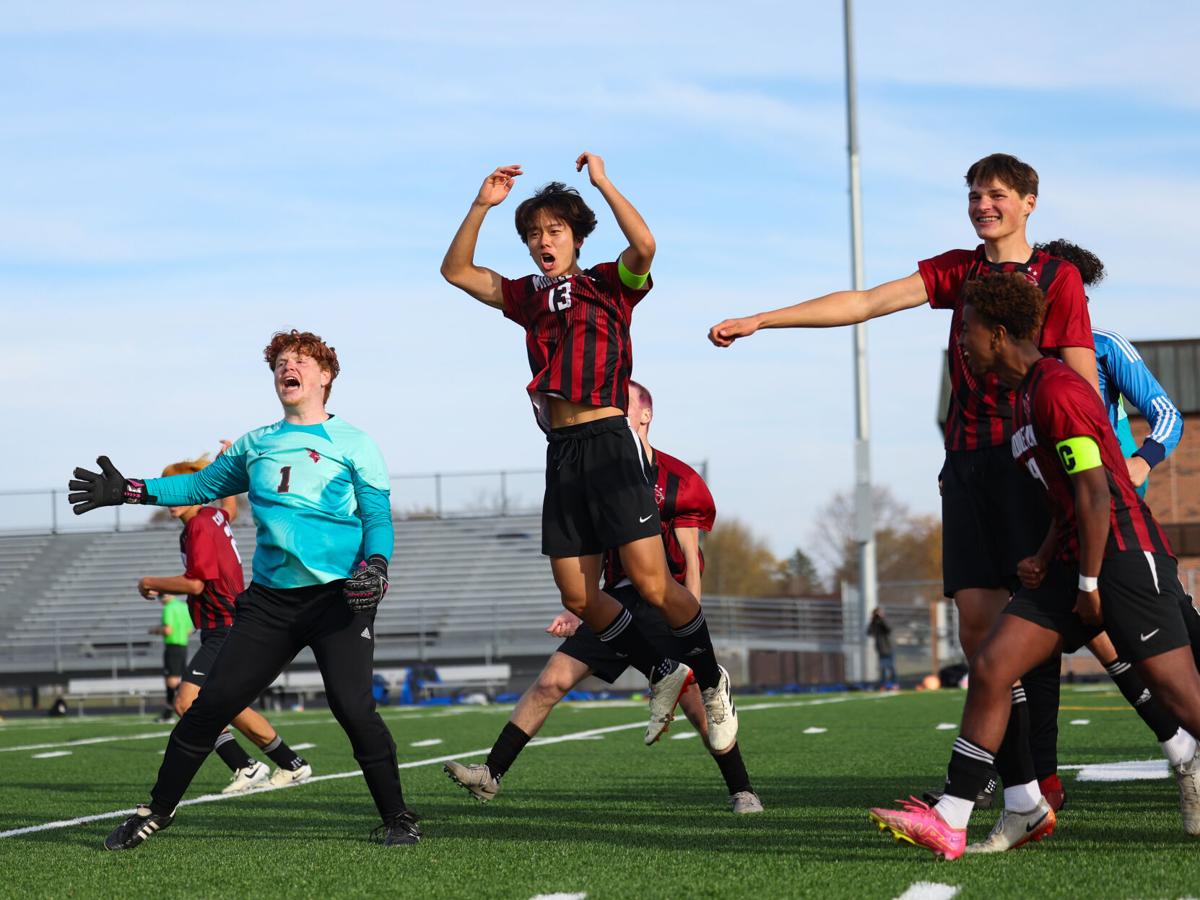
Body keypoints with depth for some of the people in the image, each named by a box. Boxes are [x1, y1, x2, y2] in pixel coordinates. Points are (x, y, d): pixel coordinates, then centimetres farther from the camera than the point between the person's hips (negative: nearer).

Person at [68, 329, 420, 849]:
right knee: (213, 703, -1)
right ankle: (158, 811, 13)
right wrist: (127, 490, 19)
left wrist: (375, 565, -19)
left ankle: (397, 818, -1)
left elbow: (377, 516, 0)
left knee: (352, 707, -17)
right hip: (270, 598, 4)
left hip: (338, 594, -4)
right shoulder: (256, 445, 17)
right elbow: (203, 484, 26)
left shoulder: (352, 443, 5)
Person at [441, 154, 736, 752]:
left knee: (650, 581, -13)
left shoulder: (609, 283, 1)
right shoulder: (528, 297, 17)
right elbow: (456, 271, 17)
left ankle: (712, 679, 7)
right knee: (579, 597, 2)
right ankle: (663, 674, 20)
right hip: (561, 453, 6)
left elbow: (643, 246, -19)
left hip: (607, 442, -6)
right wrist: (481, 206, 6)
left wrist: (602, 181, -14)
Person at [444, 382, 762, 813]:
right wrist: (575, 611, 8)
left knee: (696, 702, -12)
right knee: (550, 682, -3)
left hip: (663, 604, -5)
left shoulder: (677, 481, -6)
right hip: (616, 602, 5)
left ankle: (742, 792, 4)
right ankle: (491, 774, 1)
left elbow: (691, 563, -6)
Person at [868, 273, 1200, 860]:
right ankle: (950, 822, -1)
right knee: (989, 668, 0)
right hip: (1079, 561, 10)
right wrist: (1046, 557, 9)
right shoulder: (1025, 394, 16)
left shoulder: (1057, 390, -15)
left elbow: (1096, 492, -17)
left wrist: (1090, 585, -14)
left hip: (1125, 558, -10)